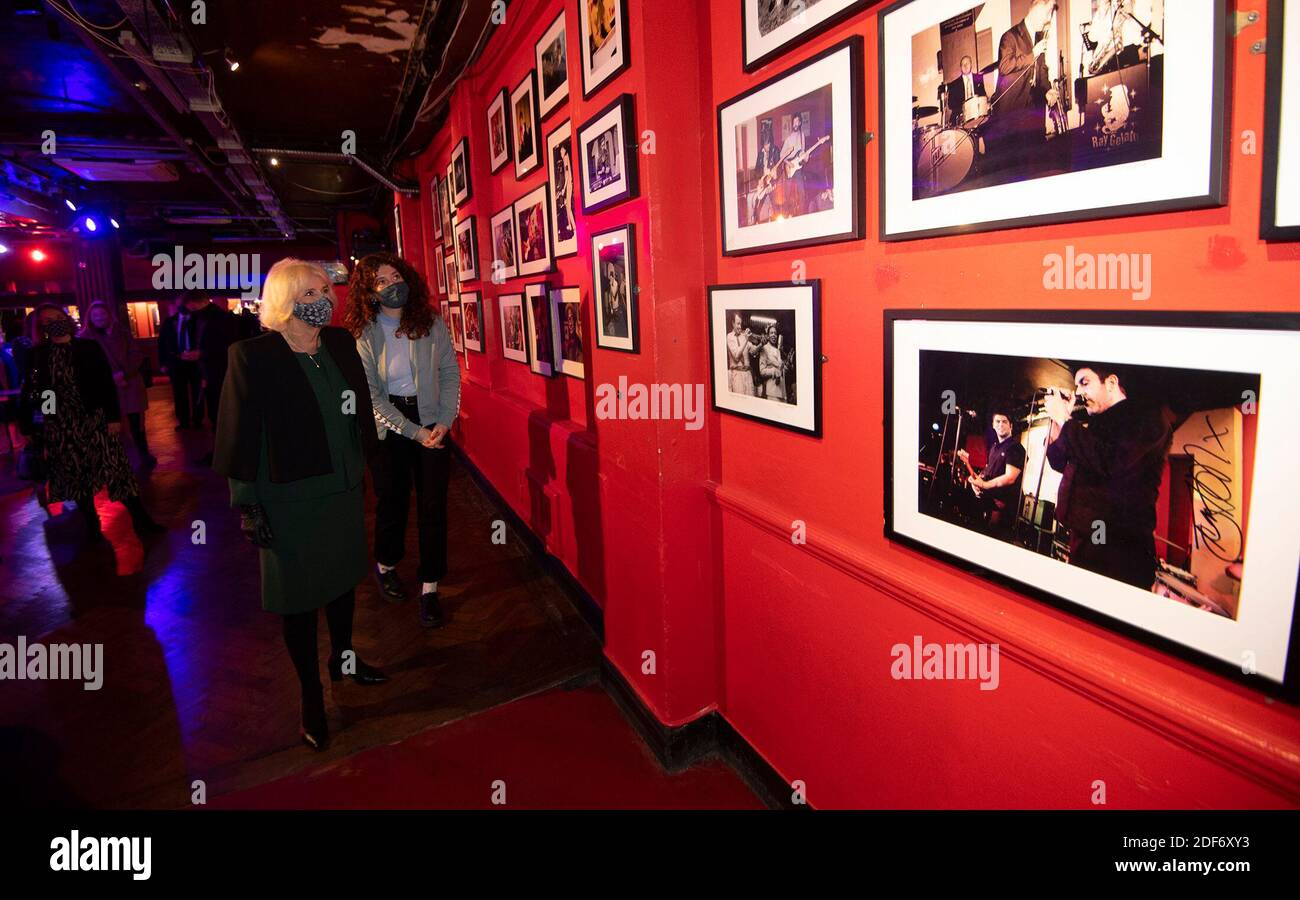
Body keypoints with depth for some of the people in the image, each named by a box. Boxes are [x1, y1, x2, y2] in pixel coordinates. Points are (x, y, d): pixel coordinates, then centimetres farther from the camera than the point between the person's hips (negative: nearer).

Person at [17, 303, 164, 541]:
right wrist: (29, 425, -2)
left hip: (95, 419, -2)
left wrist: (114, 416, -10)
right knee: (76, 474, 11)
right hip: (60, 426, 2)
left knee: (114, 468, -3)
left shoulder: (89, 347, -1)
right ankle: (92, 525, 23)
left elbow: (107, 383, -4)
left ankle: (141, 520, 2)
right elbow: (30, 392, 2)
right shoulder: (37, 355, 2)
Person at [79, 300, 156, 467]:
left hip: (129, 383, 1)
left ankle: (145, 454, 19)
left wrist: (124, 373, -14)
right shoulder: (85, 337, 1)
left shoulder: (121, 331, 4)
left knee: (136, 422, 7)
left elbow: (136, 354, -1)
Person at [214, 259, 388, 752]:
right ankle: (311, 698, 26)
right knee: (299, 598, 8)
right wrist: (246, 505, -11)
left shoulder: (340, 343, 0)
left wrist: (364, 465, 11)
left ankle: (342, 657, 46)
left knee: (343, 576, 22)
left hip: (344, 486, 5)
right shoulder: (252, 355, -15)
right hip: (289, 497, -5)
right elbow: (239, 434, -13)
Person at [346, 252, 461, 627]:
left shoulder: (433, 324, -1)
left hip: (433, 423, 1)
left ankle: (430, 588, 12)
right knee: (393, 501, 11)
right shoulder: (363, 335, -5)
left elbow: (450, 373, 1)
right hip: (388, 426, -1)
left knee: (433, 505, 0)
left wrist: (444, 421, -11)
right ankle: (386, 565, 38)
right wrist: (414, 432, -13)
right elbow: (371, 396, -8)